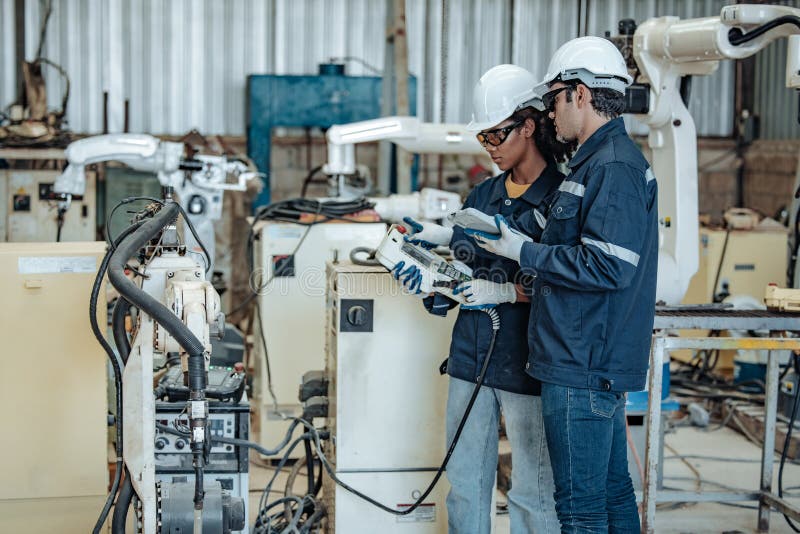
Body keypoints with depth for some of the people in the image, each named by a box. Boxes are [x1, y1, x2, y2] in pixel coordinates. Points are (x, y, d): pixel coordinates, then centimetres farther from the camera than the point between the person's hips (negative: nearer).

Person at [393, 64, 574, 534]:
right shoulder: (483, 195, 13)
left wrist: (504, 292, -18)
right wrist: (427, 279, -4)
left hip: (526, 364, -6)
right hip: (471, 355, 6)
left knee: (533, 491, 1)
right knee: (465, 482, 13)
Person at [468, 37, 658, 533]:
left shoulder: (613, 167, -16)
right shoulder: (602, 161, 17)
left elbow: (607, 266, -24)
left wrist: (524, 252, -14)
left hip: (584, 367, -11)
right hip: (601, 362, 11)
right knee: (613, 492, 18)